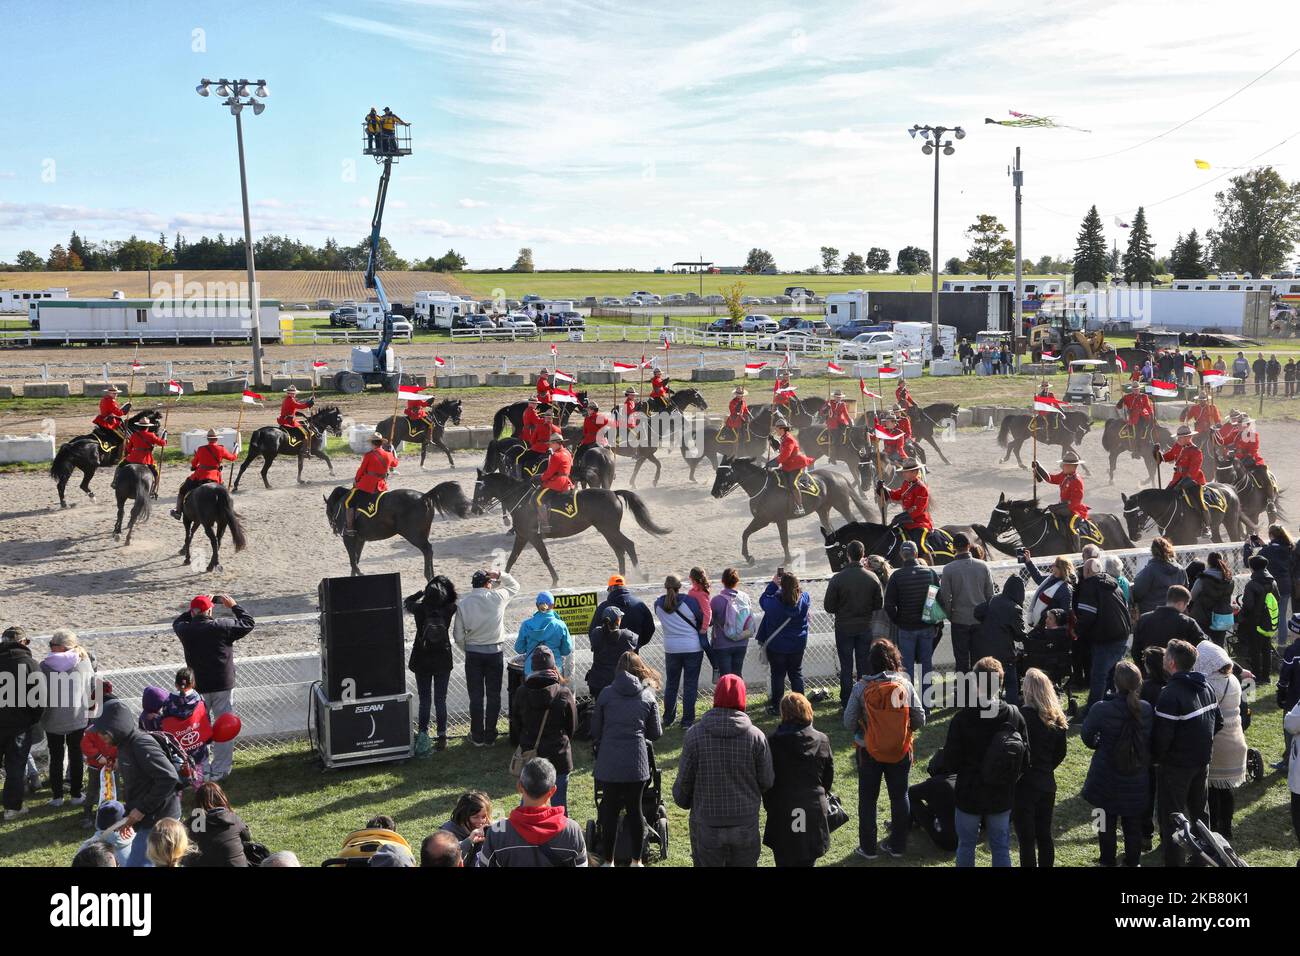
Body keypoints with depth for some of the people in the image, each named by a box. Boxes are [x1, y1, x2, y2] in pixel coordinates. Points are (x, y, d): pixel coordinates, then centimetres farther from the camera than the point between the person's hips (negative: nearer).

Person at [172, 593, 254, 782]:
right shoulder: (222, 626, -13)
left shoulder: (185, 630, -5)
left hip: (197, 687, 3)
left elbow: (177, 622, 20)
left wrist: (194, 612, 17)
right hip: (222, 686, -3)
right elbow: (249, 623, -3)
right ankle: (220, 770, 7)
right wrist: (233, 606, 7)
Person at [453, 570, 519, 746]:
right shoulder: (497, 598, -8)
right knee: (493, 695, 8)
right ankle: (490, 736, 13)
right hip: (495, 652, 0)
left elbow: (458, 636, -3)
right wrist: (499, 575, 5)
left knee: (476, 696, 9)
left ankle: (477, 737, 15)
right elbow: (514, 586, 13)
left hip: (473, 653, 0)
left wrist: (468, 650, 12)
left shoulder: (462, 604, -7)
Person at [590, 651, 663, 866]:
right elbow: (656, 733, 7)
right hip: (637, 763, 0)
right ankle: (636, 860, 21)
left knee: (609, 810, 10)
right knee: (635, 810, 12)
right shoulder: (648, 697, 2)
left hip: (608, 762, 0)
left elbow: (595, 730, 7)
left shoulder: (606, 694, 1)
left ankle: (608, 860, 19)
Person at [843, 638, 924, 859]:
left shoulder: (861, 688, -15)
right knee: (900, 796, 17)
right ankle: (897, 845, 25)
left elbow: (848, 722, -10)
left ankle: (868, 848, 20)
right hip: (901, 752, 1)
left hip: (868, 752, -1)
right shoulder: (905, 685, -10)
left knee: (867, 799, 13)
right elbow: (920, 720, -4)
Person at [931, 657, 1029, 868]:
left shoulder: (962, 719, -21)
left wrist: (934, 769, 6)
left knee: (966, 846, 15)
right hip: (1002, 796, 3)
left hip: (969, 795, -3)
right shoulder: (1014, 715, -10)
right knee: (1001, 849, 15)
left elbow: (951, 762, -16)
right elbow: (1025, 758, -3)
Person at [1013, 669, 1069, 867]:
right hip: (1047, 784, 6)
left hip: (1024, 785, -6)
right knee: (1044, 834, 16)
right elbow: (1060, 753, 10)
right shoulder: (1057, 719, 2)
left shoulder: (1021, 716, -19)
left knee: (1026, 838, 1)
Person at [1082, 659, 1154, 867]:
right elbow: (1152, 741, 0)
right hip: (1137, 780, 2)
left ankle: (1108, 861, 26)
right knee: (1134, 825, 17)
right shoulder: (1148, 710, -13)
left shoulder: (1102, 709, -22)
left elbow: (1087, 736, -8)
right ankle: (1133, 861, 29)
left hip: (1107, 779, -2)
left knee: (1108, 823, 14)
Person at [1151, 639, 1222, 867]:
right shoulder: (1205, 686, 1)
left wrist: (1155, 758, -7)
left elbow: (1162, 736, -24)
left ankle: (1174, 861, 5)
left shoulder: (1171, 694, -25)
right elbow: (1218, 721, 10)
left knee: (1171, 817, 2)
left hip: (1176, 766, -8)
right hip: (1202, 761, 8)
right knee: (1199, 811, 23)